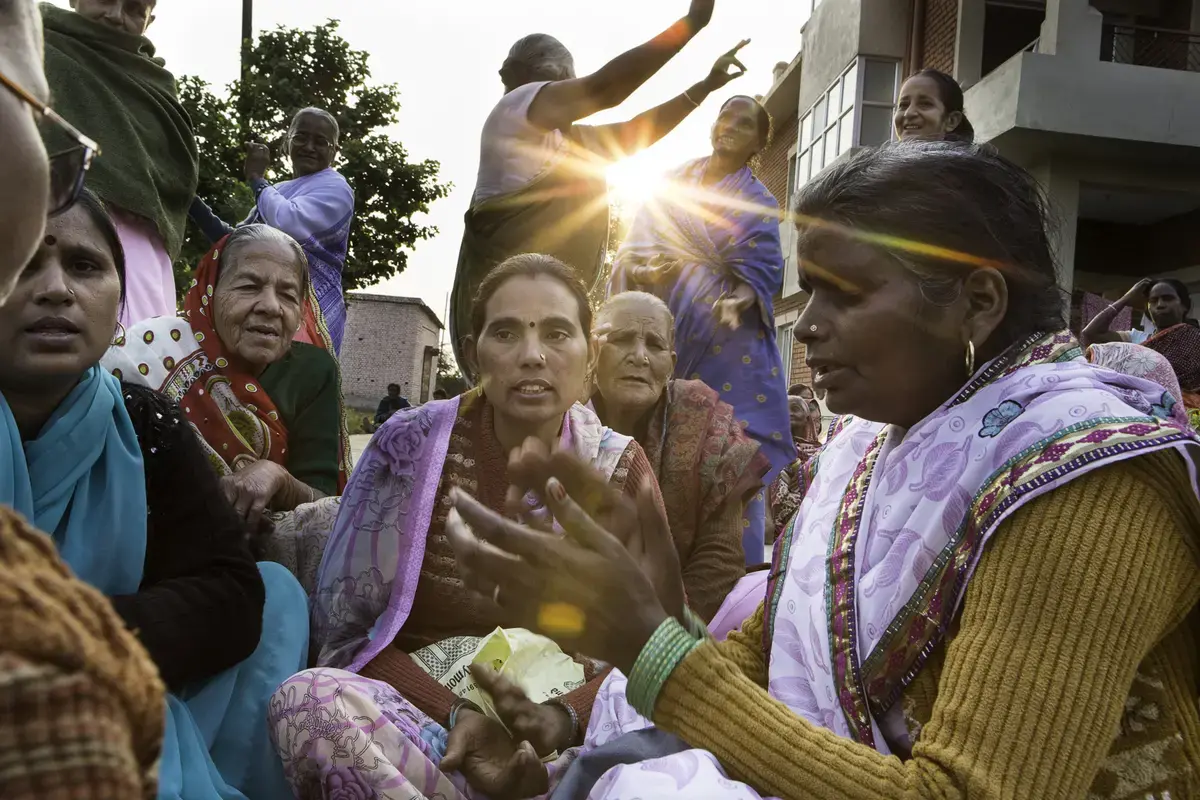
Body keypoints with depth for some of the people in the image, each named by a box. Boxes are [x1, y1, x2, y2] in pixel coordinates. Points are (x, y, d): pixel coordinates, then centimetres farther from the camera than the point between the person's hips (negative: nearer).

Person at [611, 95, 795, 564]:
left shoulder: (758, 203, 7)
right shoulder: (673, 183, 15)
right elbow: (637, 244, 11)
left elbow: (760, 273, -2)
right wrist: (639, 269, -12)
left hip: (726, 343, -3)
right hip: (664, 332, 3)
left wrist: (736, 304, -24)